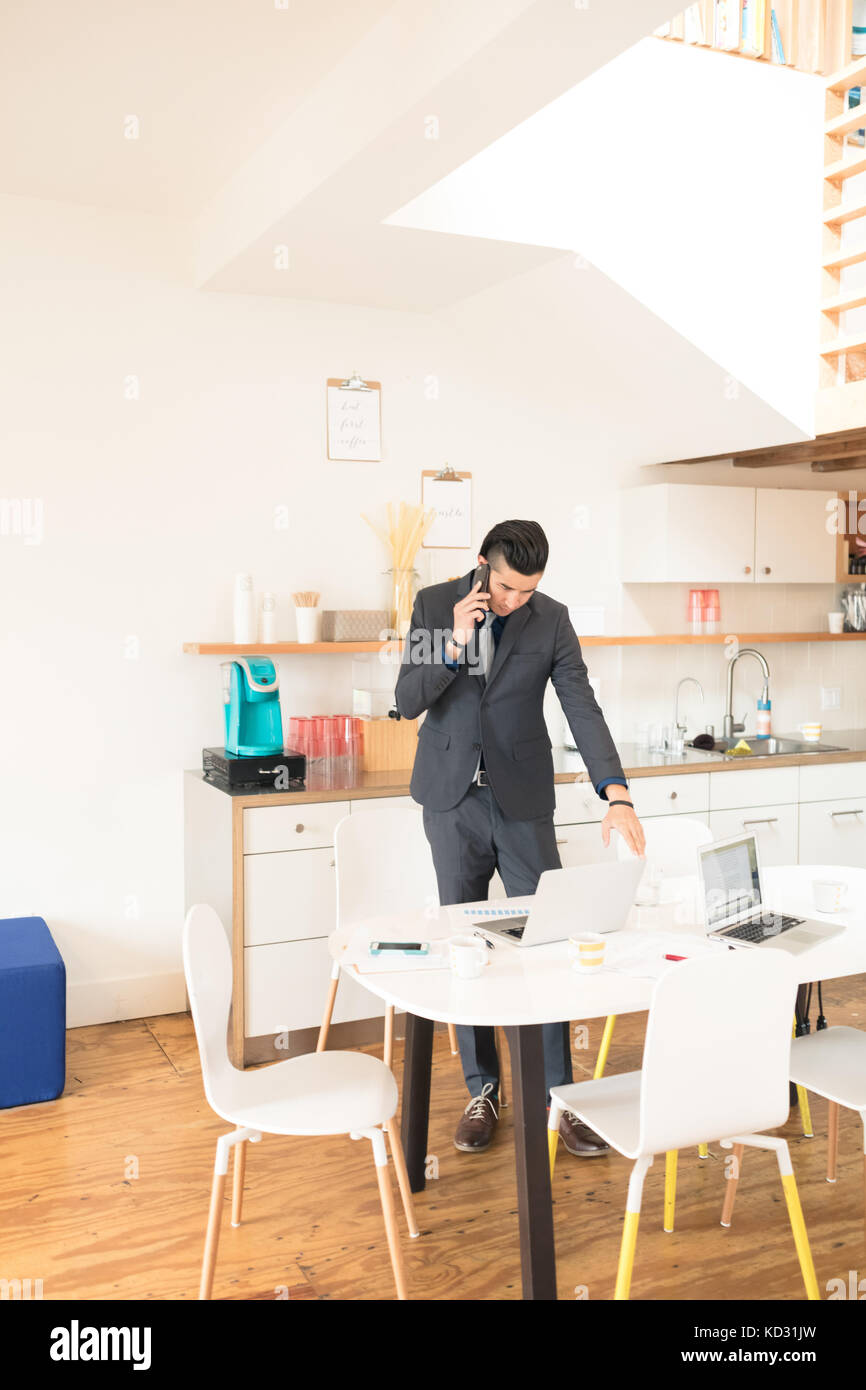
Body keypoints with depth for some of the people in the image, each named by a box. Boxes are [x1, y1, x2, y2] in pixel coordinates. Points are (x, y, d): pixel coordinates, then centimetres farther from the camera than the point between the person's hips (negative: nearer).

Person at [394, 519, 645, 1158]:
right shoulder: (434, 605, -2)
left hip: (523, 803, -1)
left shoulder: (551, 620, -4)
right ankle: (483, 1091, 22)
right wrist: (455, 644, -20)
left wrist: (617, 794, -25)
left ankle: (558, 1095, 11)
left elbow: (583, 708, -12)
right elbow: (407, 702, -5)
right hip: (452, 801, 1)